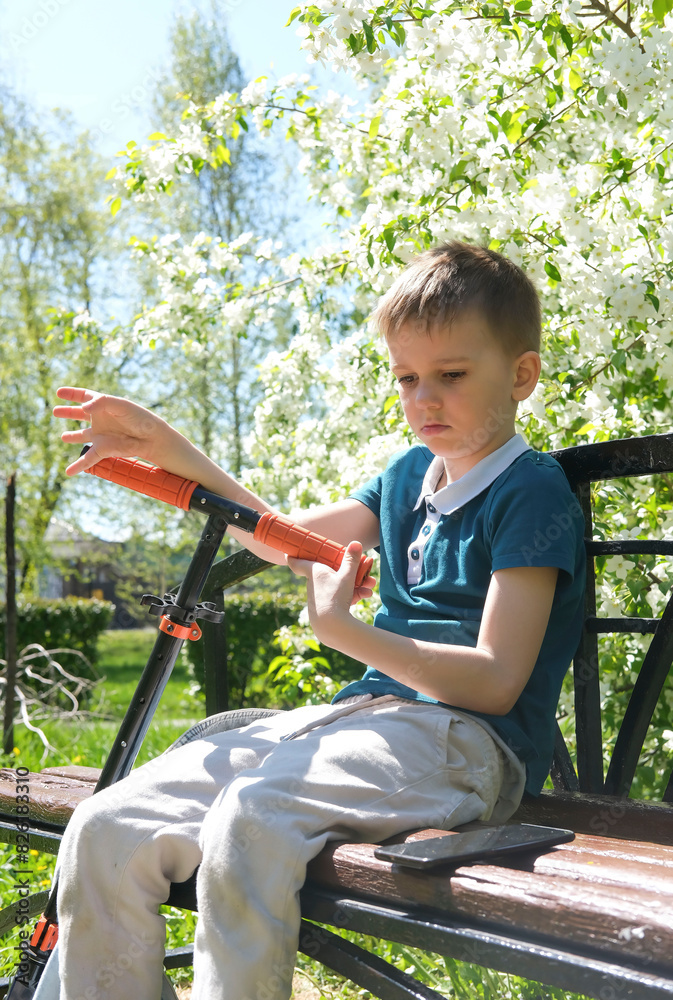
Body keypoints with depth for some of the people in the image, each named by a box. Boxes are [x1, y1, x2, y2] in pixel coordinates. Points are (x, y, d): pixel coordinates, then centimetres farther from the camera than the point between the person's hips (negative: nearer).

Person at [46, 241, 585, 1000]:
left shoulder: (533, 493, -4)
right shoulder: (409, 475, 19)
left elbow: (496, 681, -12)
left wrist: (342, 629, -20)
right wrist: (172, 454, 19)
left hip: (464, 739, -7)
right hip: (368, 712, 8)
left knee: (251, 818, -38)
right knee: (106, 832, -10)